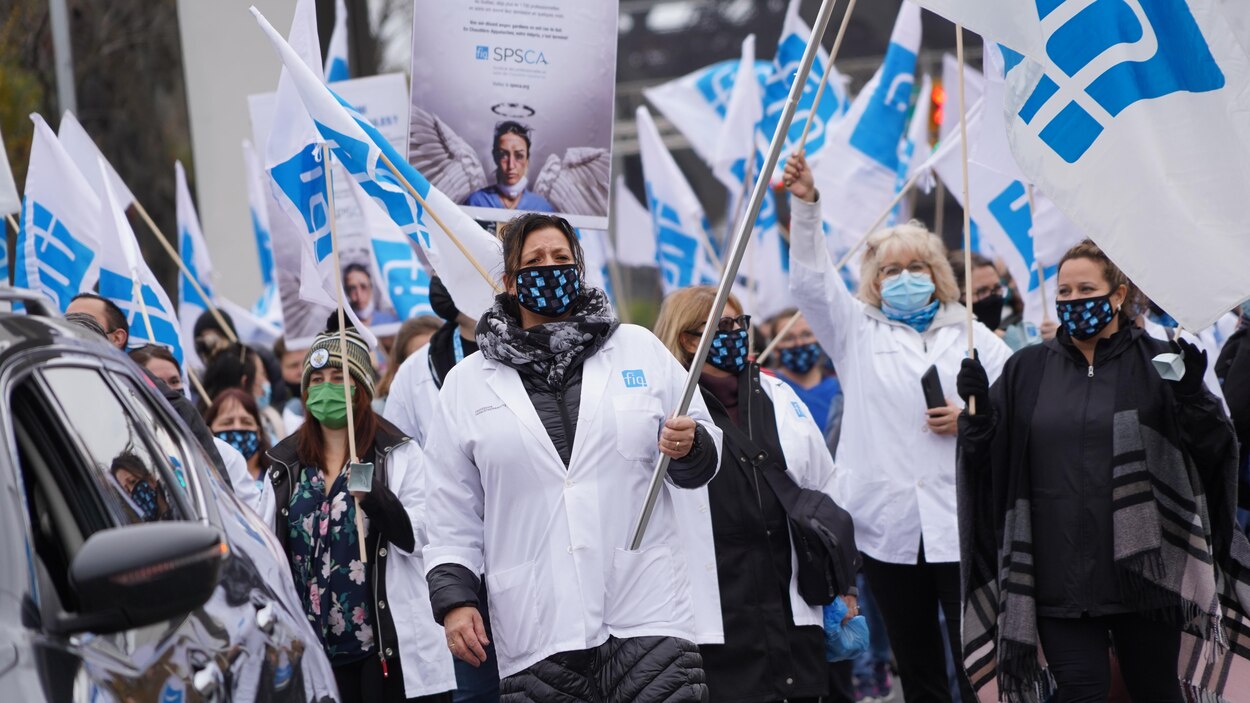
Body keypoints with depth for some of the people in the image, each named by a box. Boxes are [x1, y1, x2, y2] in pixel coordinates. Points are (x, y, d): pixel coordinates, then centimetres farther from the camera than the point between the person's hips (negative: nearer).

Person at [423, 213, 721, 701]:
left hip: (648, 613, 0)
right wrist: (453, 597, 3)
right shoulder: (468, 382, 11)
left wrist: (689, 447, -9)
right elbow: (452, 510, 13)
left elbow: (704, 457, 13)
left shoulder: (641, 349, 11)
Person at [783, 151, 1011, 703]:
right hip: (889, 528, 1)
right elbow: (811, 279, 0)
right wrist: (806, 205, -12)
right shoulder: (857, 331, 14)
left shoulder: (971, 335, 15)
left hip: (963, 527, -1)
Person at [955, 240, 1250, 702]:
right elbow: (988, 454, 6)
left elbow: (1213, 450, -4)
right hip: (1060, 572, 1)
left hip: (1140, 565, -1)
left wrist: (1193, 396, -22)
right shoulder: (1028, 370, 9)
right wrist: (978, 410, -13)